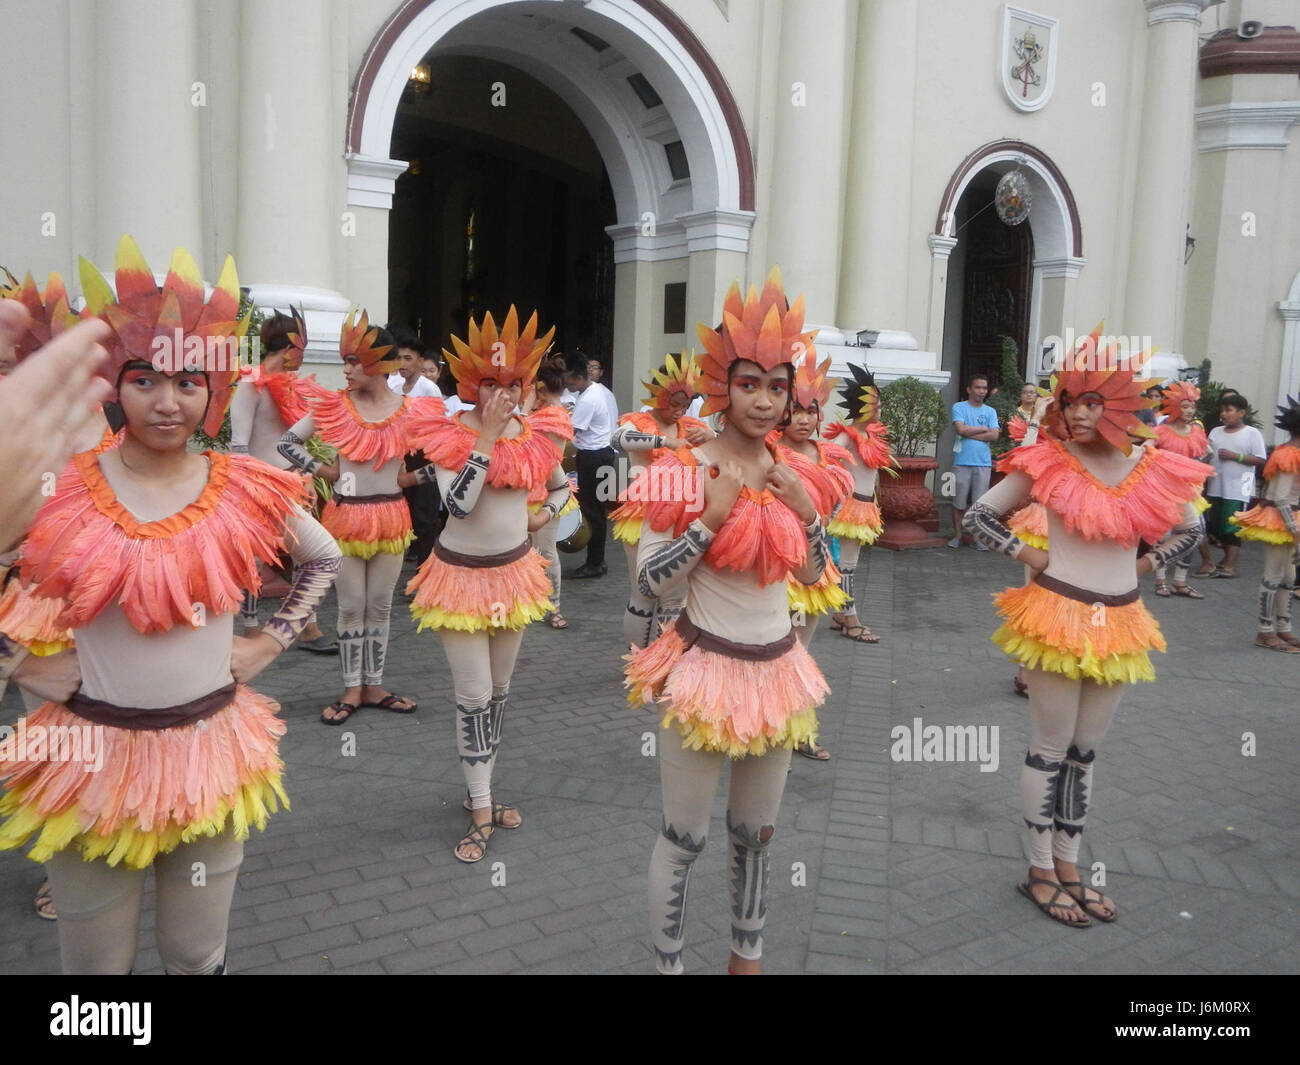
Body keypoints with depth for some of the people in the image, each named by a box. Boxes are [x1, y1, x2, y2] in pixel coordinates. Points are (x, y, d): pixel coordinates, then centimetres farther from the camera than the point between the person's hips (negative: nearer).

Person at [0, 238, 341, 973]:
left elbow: (326, 559, 11)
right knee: (96, 961, 15)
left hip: (211, 750, 1)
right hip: (92, 752, -1)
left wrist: (271, 641, 4)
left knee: (199, 956, 17)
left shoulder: (246, 491, -4)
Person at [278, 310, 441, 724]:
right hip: (345, 516, -1)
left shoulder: (410, 411, -5)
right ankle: (352, 689, 17)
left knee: (380, 605, 11)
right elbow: (287, 442, 2)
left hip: (391, 516, 1)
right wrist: (322, 471, -7)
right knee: (351, 607, 6)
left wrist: (409, 478, -5)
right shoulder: (334, 406, -5)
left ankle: (373, 686, 22)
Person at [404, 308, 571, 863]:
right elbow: (457, 503, -28)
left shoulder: (536, 435, -1)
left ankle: (481, 792, 30)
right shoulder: (448, 435, -13)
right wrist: (487, 437, -27)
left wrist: (544, 516, 1)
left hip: (514, 572, 5)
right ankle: (481, 814, 6)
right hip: (461, 574, -4)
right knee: (474, 696, -4)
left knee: (499, 691, 14)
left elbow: (563, 484, 19)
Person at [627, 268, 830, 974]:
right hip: (704, 669, -5)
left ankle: (746, 958, 39)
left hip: (778, 670, 6)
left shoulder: (790, 472, 4)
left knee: (756, 833, 19)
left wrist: (807, 509, -5)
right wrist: (713, 516, -22)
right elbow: (648, 579, -14)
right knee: (683, 837, 5)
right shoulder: (686, 470, -13)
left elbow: (813, 575, 11)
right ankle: (668, 964, 27)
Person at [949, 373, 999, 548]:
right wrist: (984, 429, -2)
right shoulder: (959, 407, 4)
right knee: (958, 502, 2)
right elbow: (961, 429, -12)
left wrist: (969, 433, -6)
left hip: (983, 463, 2)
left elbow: (994, 436, -2)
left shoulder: (990, 411, 11)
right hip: (962, 462, -2)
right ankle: (958, 535, 12)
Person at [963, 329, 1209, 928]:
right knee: (1050, 750, 5)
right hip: (1058, 616, -4)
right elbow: (976, 516, -4)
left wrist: (1145, 564, 6)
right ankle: (1040, 871, 19)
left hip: (1119, 623, 4)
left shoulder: (1151, 468, 0)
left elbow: (1190, 529, 18)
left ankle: (1067, 865, 30)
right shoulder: (1048, 462, -10)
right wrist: (1028, 556, -7)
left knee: (1085, 752, 15)